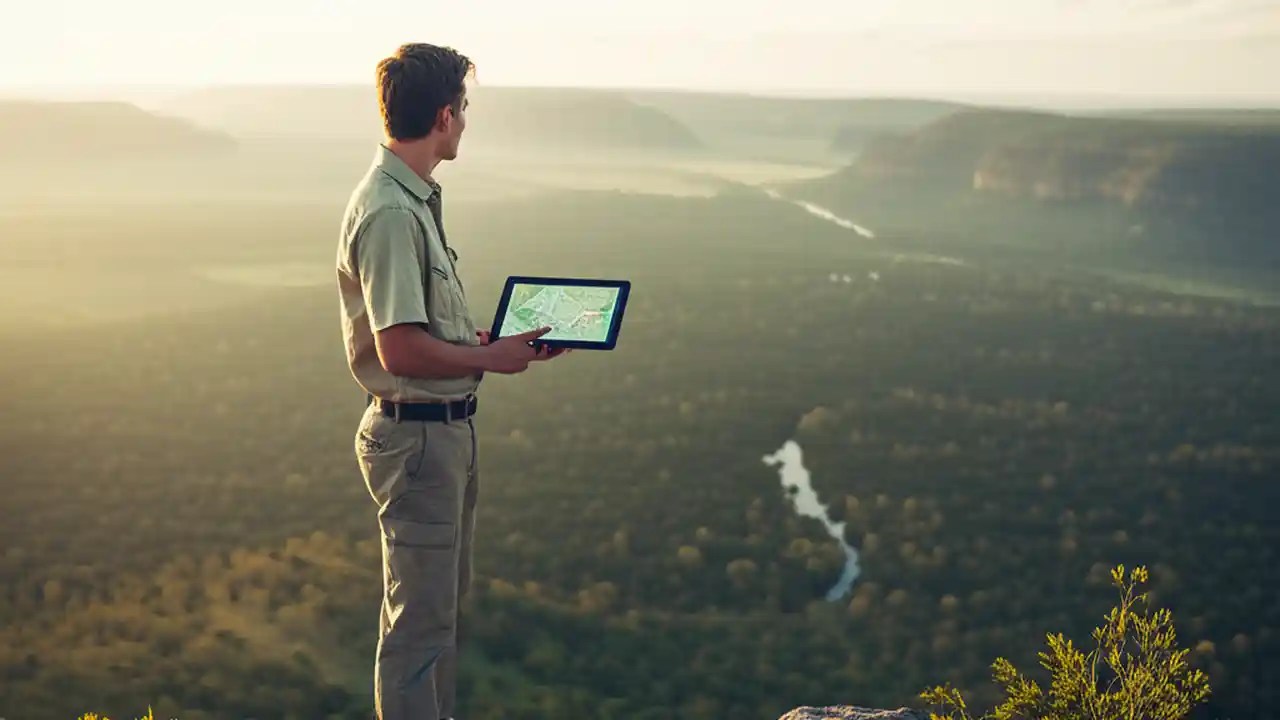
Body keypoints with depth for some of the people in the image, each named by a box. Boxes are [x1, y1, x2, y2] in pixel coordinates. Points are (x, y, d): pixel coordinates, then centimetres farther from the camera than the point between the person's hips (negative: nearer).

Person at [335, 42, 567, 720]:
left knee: (440, 598, 22)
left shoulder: (413, 199, 11)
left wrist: (497, 339, 9)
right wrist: (491, 357, -14)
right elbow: (402, 349, -27)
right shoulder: (390, 213, -22)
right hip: (417, 433, -11)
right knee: (421, 613, -2)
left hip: (447, 429, 11)